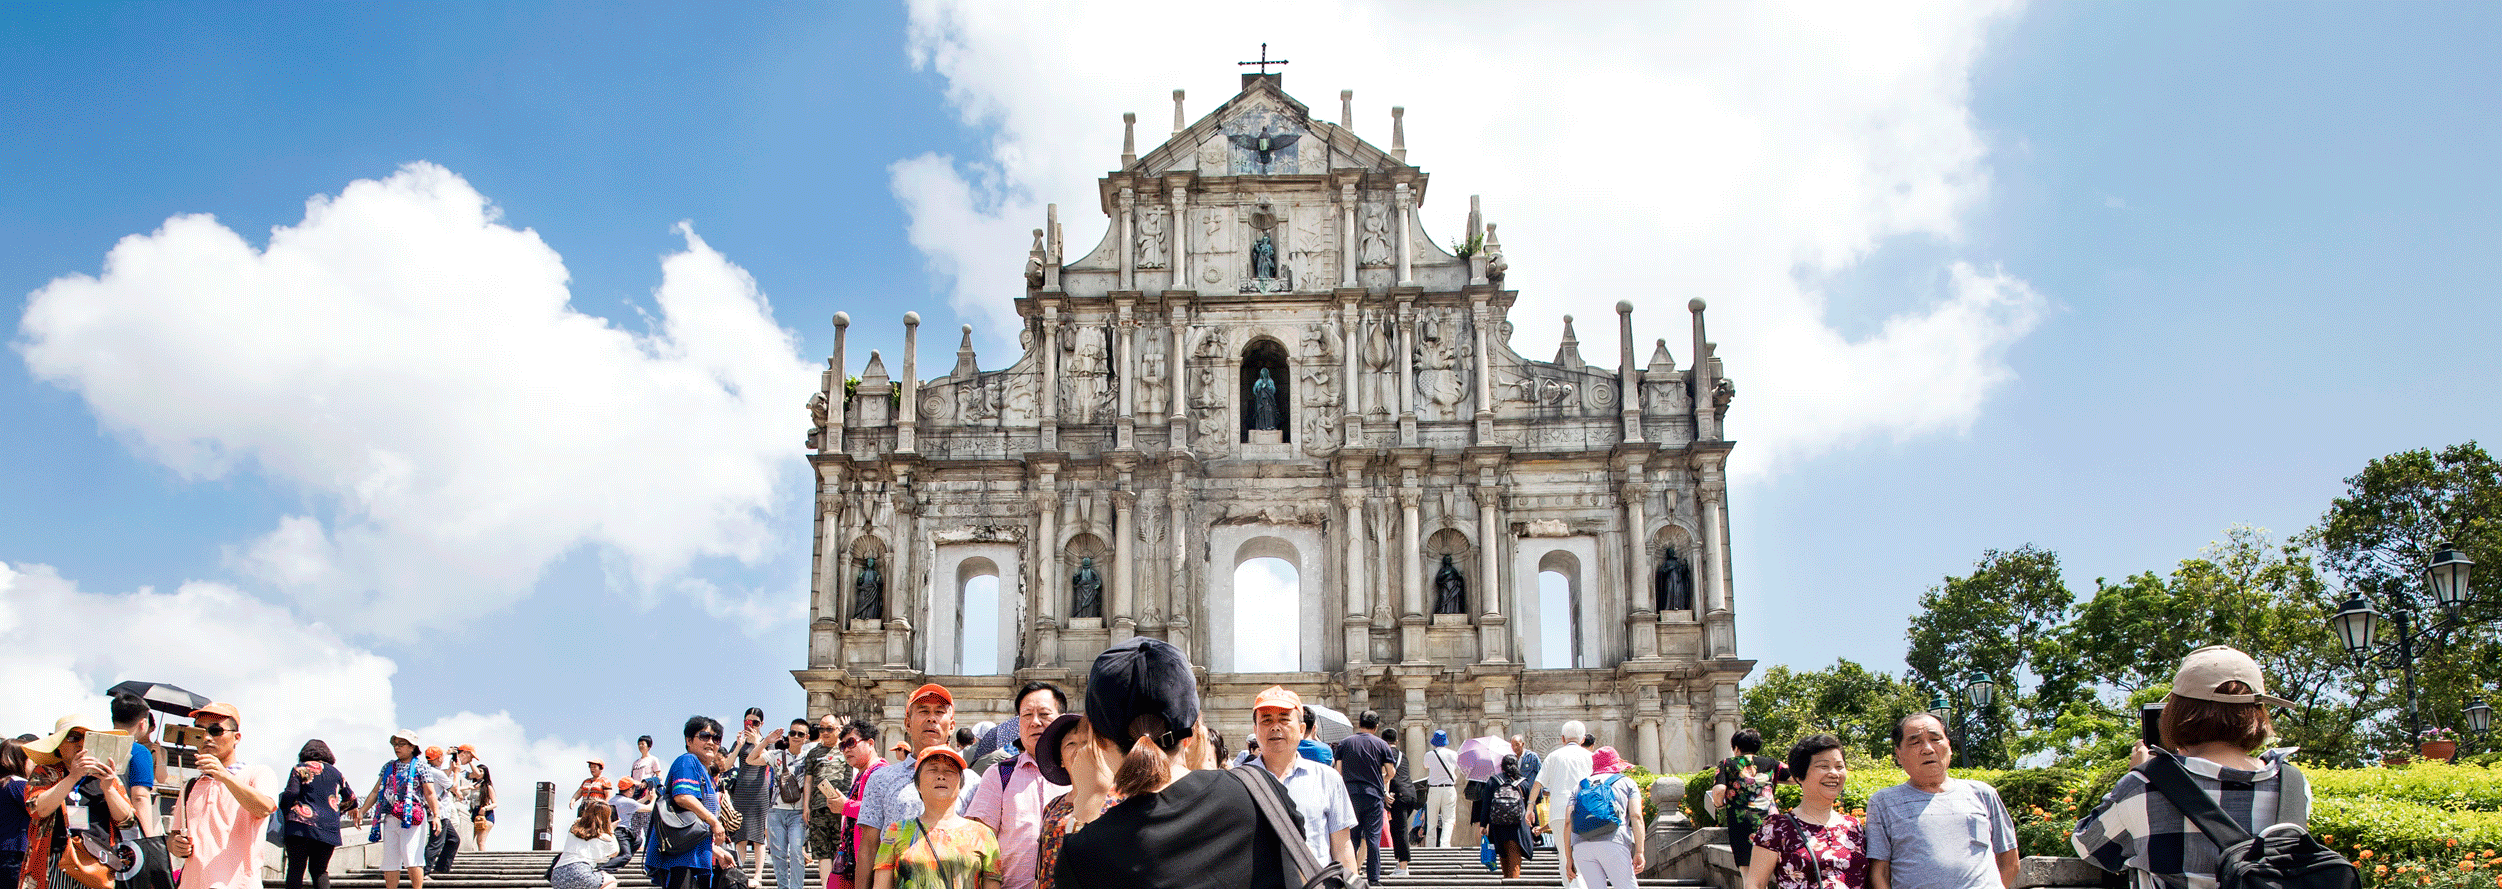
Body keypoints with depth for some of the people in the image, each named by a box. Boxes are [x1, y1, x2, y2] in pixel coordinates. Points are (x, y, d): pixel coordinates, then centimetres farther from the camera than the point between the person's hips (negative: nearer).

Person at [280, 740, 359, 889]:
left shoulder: (300, 769, 6)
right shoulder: (335, 772, 18)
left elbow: (291, 793, -8)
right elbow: (350, 797, 22)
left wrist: (282, 810, 8)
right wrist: (340, 809, 39)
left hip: (301, 825, -4)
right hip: (329, 828, 4)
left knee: (296, 868, -3)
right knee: (320, 870, 9)